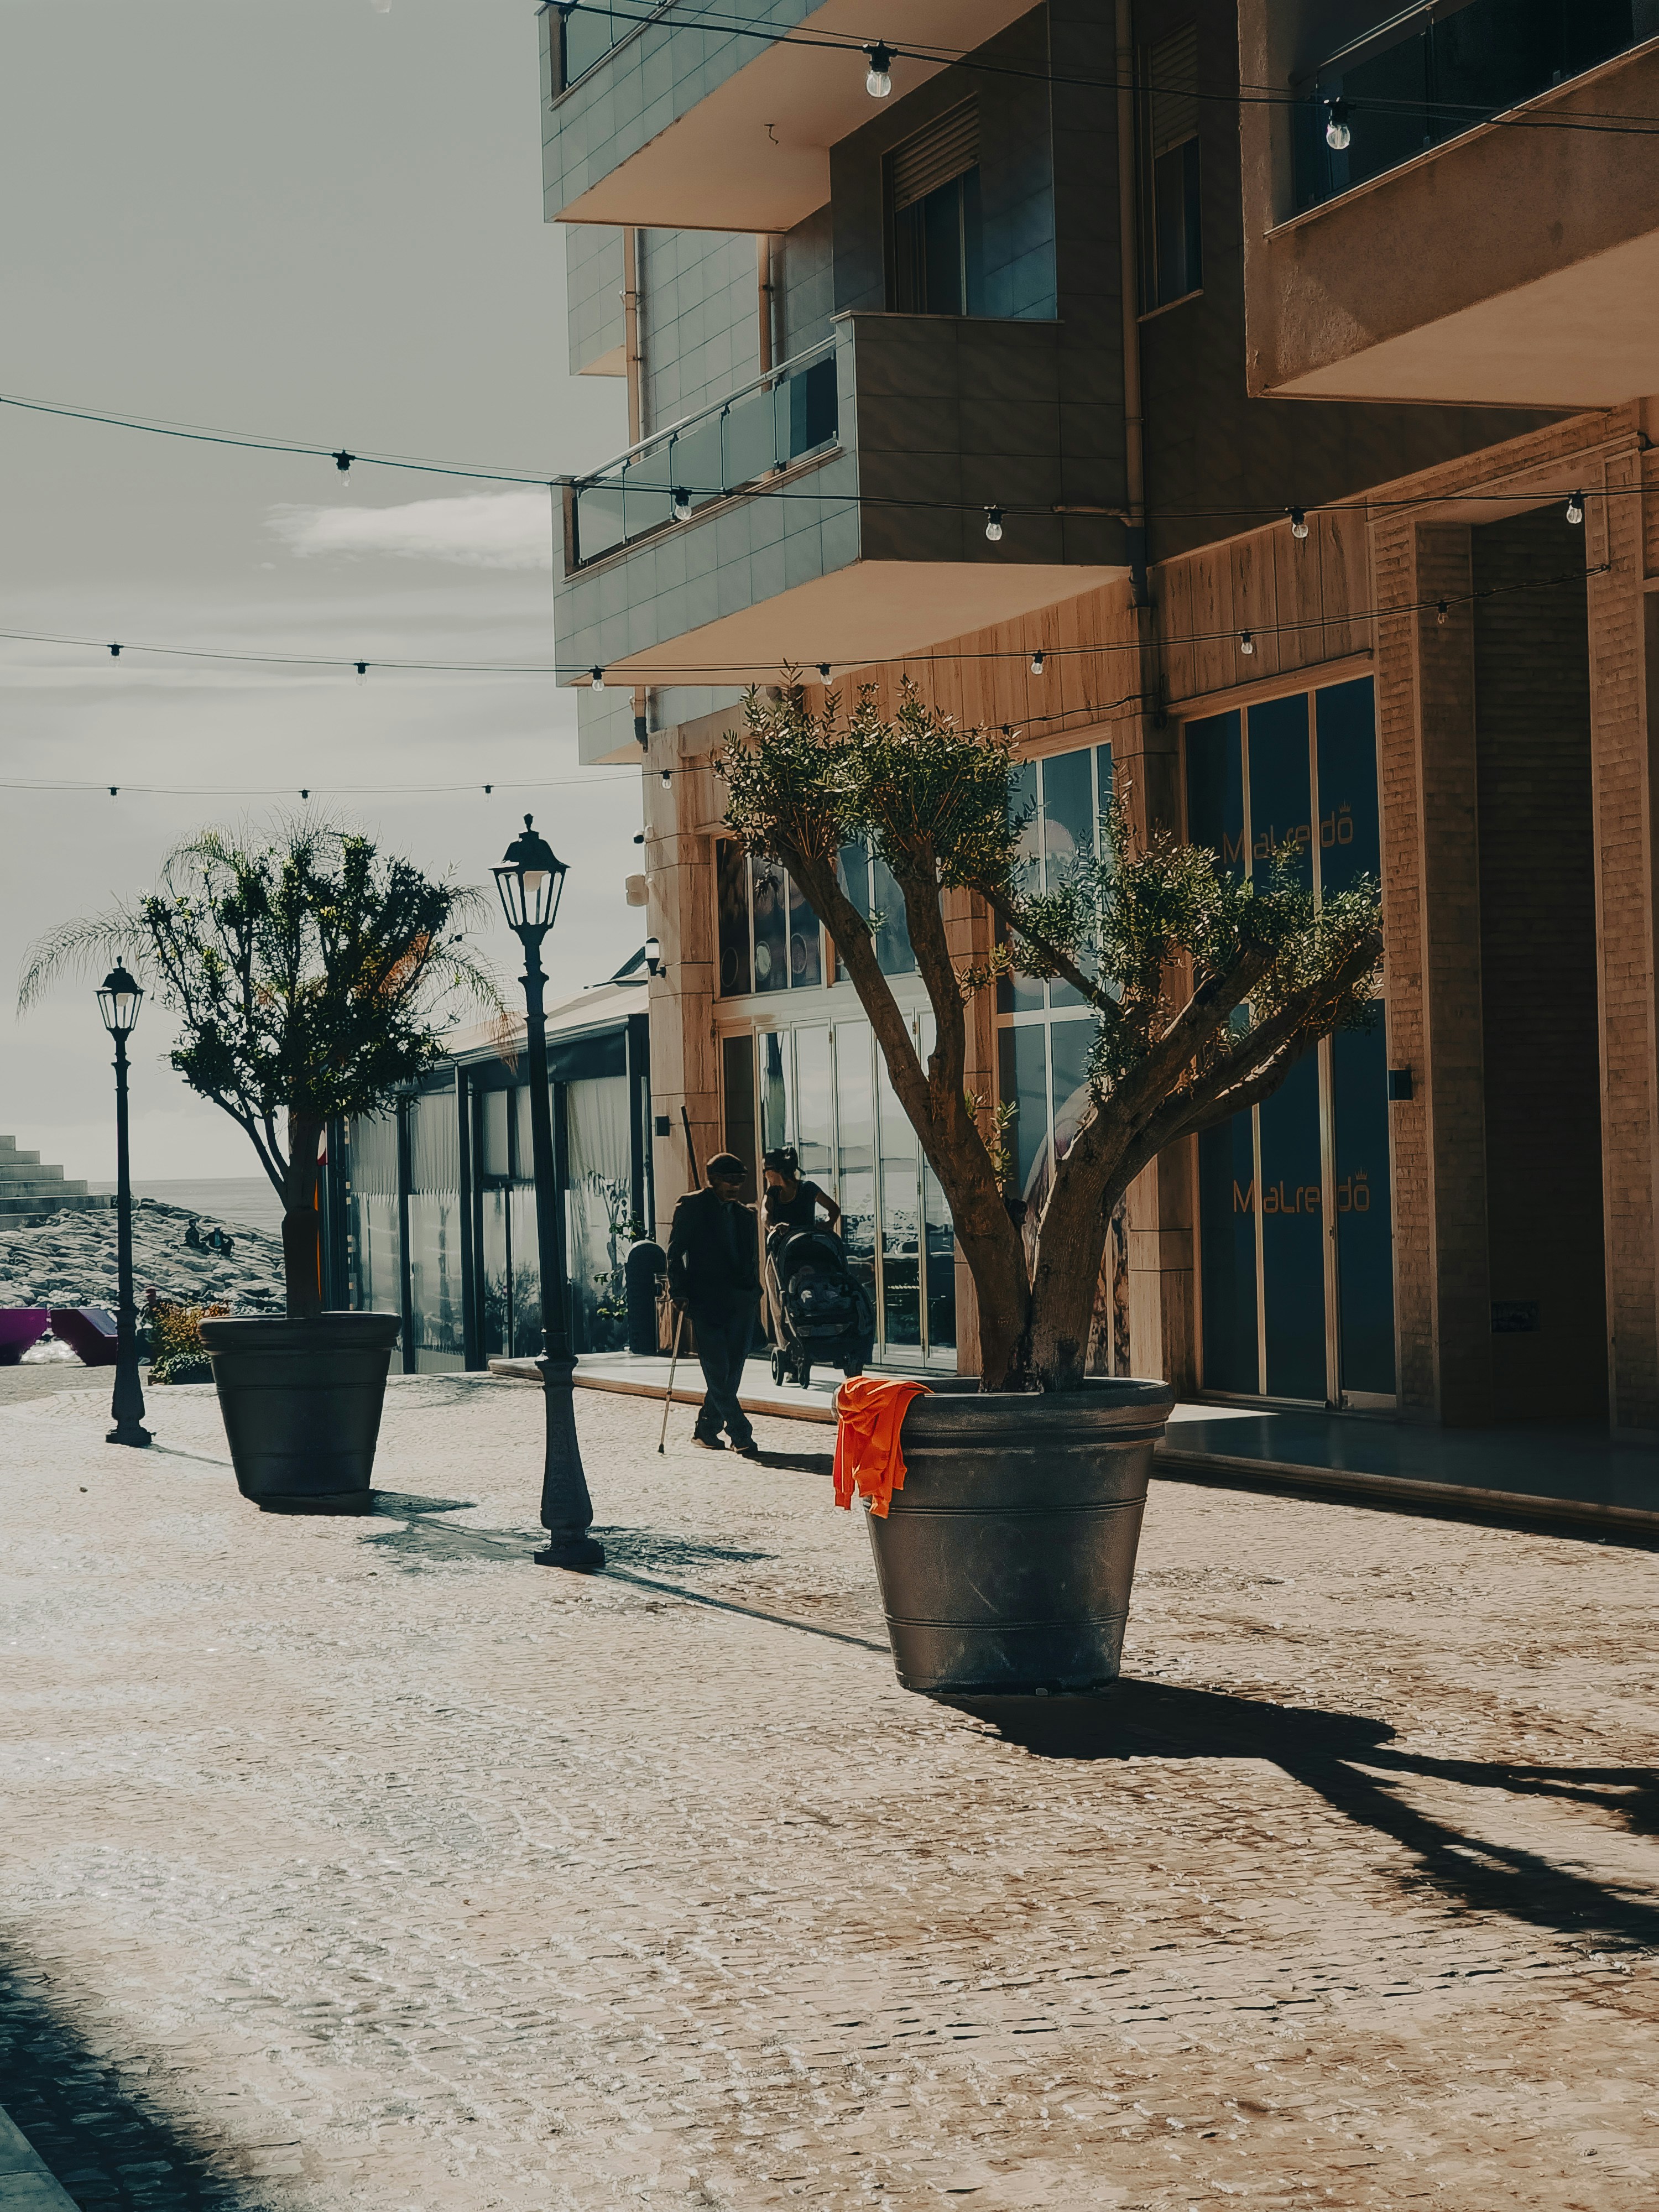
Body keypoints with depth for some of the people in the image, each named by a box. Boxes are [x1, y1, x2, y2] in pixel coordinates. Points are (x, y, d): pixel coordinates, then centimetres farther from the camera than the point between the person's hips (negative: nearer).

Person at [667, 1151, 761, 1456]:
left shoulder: (744, 1214, 19)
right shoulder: (692, 1206, 2)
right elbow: (675, 1252, -3)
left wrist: (753, 1291, 10)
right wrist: (679, 1292, -11)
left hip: (739, 1302, 6)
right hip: (706, 1301, -6)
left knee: (731, 1372, 4)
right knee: (718, 1371, -10)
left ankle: (706, 1430, 15)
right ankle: (741, 1435, -11)